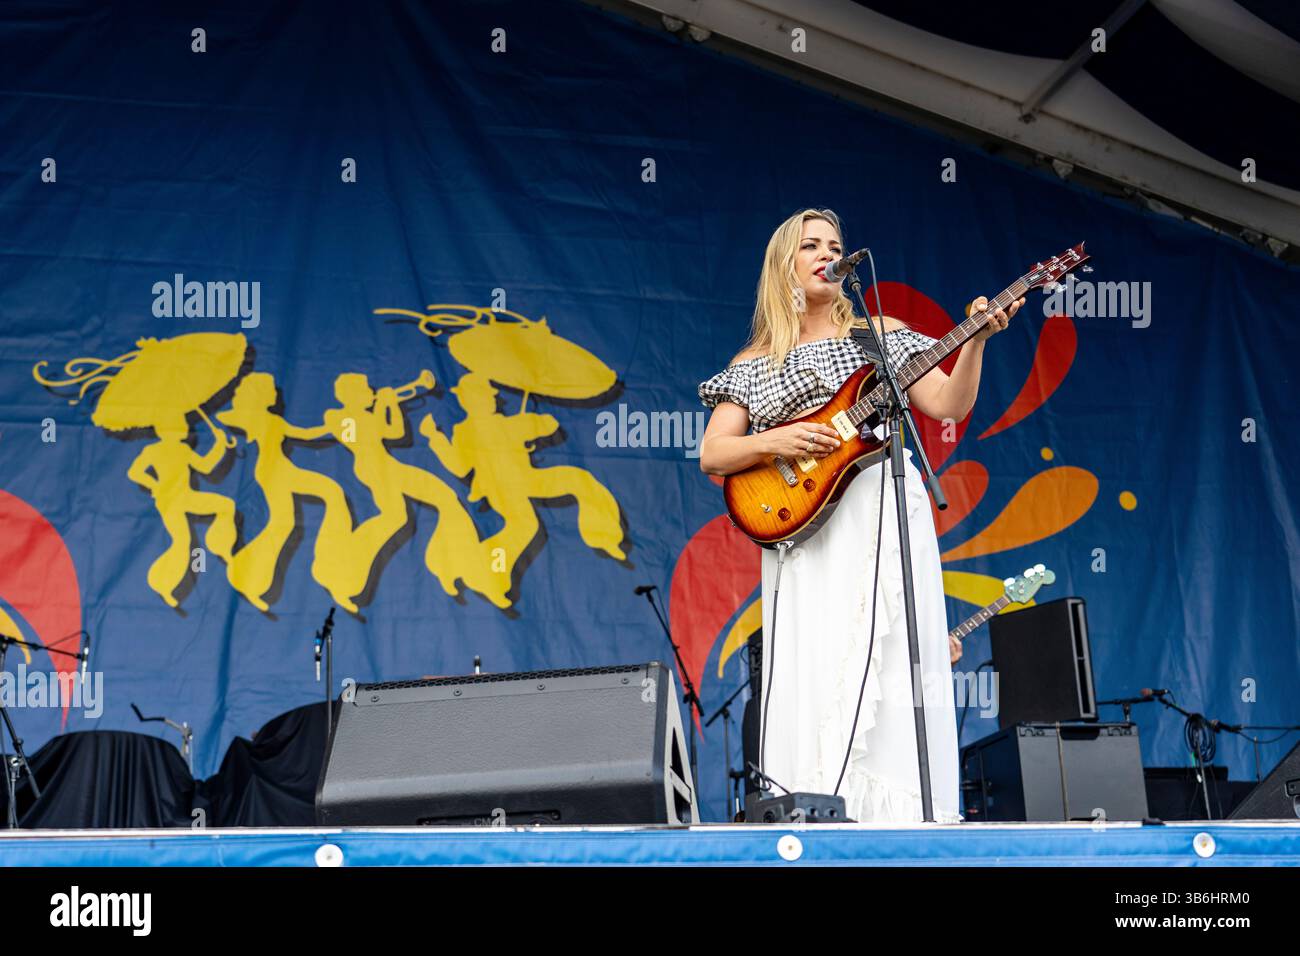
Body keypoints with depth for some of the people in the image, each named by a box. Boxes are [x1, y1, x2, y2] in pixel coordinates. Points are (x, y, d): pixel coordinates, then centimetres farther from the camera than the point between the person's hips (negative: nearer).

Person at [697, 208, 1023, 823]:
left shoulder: (879, 332, 15)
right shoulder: (754, 364, 15)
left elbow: (949, 405, 6)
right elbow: (712, 455, 7)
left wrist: (977, 340, -8)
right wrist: (774, 441, -10)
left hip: (881, 516, 0)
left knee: (884, 662, -9)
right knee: (811, 673, -7)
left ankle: (893, 808, -10)